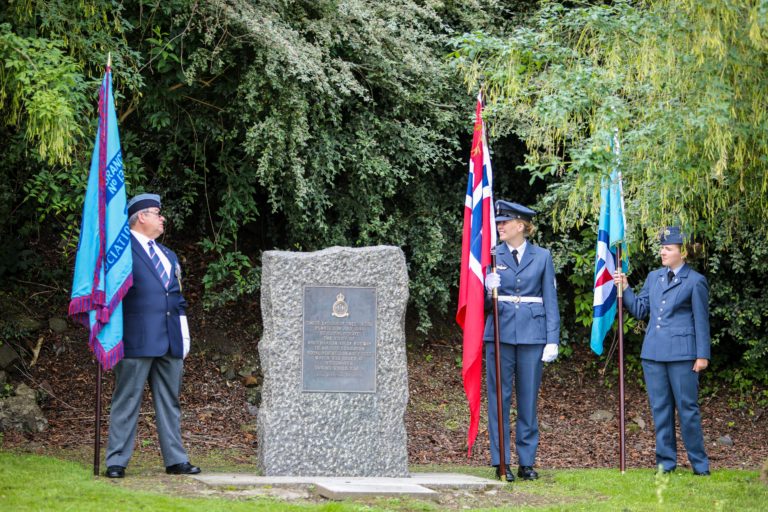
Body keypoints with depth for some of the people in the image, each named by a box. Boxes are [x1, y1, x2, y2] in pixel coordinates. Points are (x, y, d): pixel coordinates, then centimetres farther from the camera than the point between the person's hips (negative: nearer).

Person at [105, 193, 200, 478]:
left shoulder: (169, 256, 22)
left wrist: (184, 335, 16)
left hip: (170, 341, 7)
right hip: (137, 339, -7)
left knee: (170, 402, 9)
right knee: (127, 401, -4)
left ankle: (175, 460, 13)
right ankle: (116, 462, -2)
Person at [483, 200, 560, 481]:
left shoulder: (542, 257, 5)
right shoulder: (492, 256, 6)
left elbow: (550, 300, 4)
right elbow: (483, 301, 7)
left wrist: (553, 341, -3)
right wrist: (489, 290, -17)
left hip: (532, 335, 0)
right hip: (500, 334, 0)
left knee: (528, 398, 4)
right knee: (499, 397, 0)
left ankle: (527, 462, 10)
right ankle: (501, 462, 4)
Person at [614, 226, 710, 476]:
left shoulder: (695, 281, -2)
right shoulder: (653, 277, 15)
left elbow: (701, 321, -3)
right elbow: (639, 310, 16)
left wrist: (702, 355, -6)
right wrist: (624, 288, 3)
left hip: (682, 354, -6)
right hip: (653, 353, 6)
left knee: (687, 407, -2)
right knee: (660, 408, 8)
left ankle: (700, 464, 7)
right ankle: (666, 462, 15)